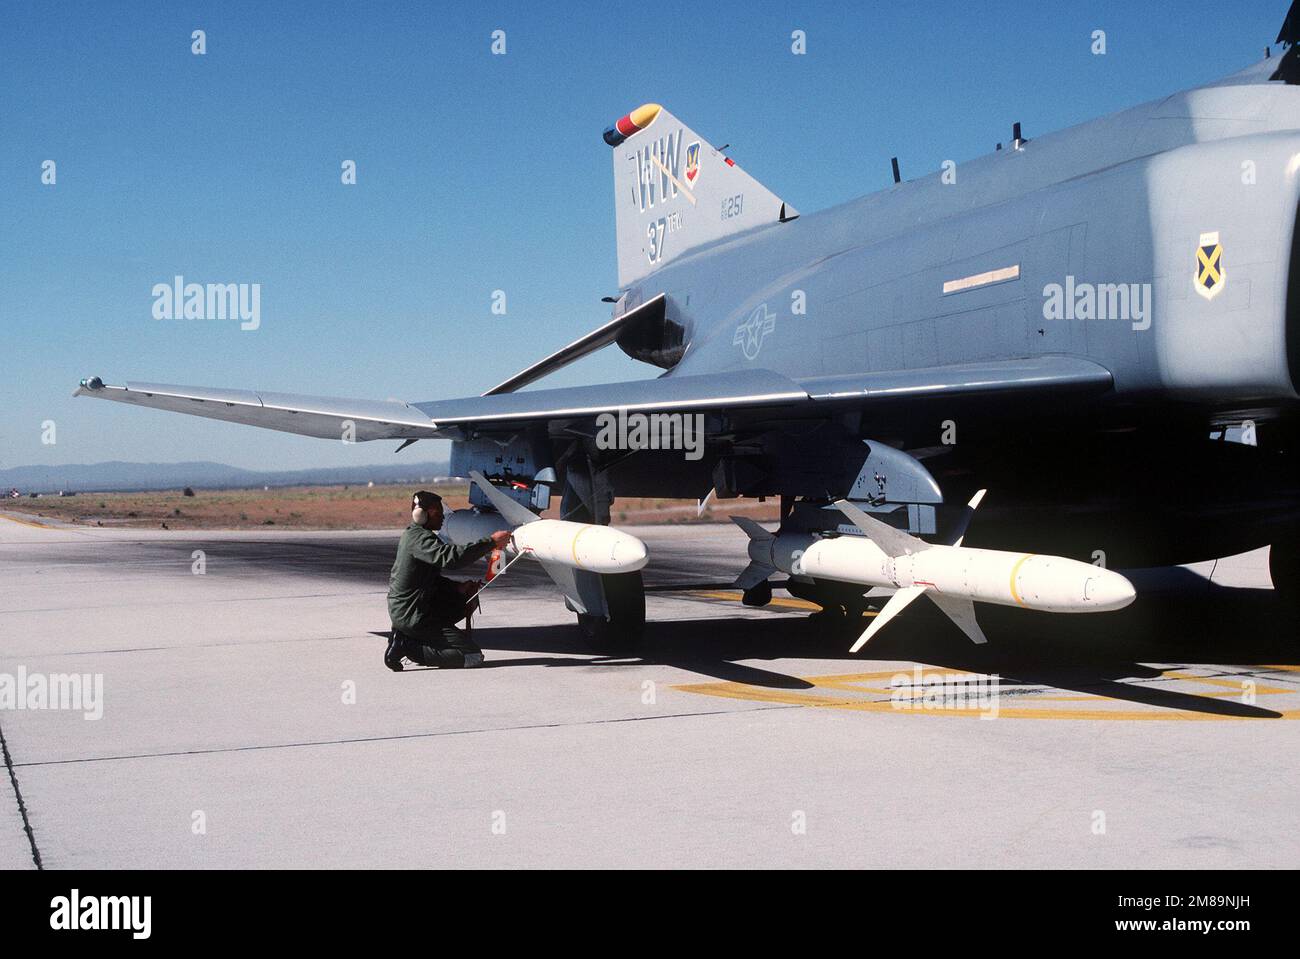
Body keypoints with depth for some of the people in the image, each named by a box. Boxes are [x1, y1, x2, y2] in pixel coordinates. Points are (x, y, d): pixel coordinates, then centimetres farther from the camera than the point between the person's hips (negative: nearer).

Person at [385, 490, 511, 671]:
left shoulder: (411, 534, 14)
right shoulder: (418, 538, -18)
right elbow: (451, 557, -34)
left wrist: (457, 587, 3)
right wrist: (491, 542, -28)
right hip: (411, 614, -10)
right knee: (473, 657, -11)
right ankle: (407, 645, -9)